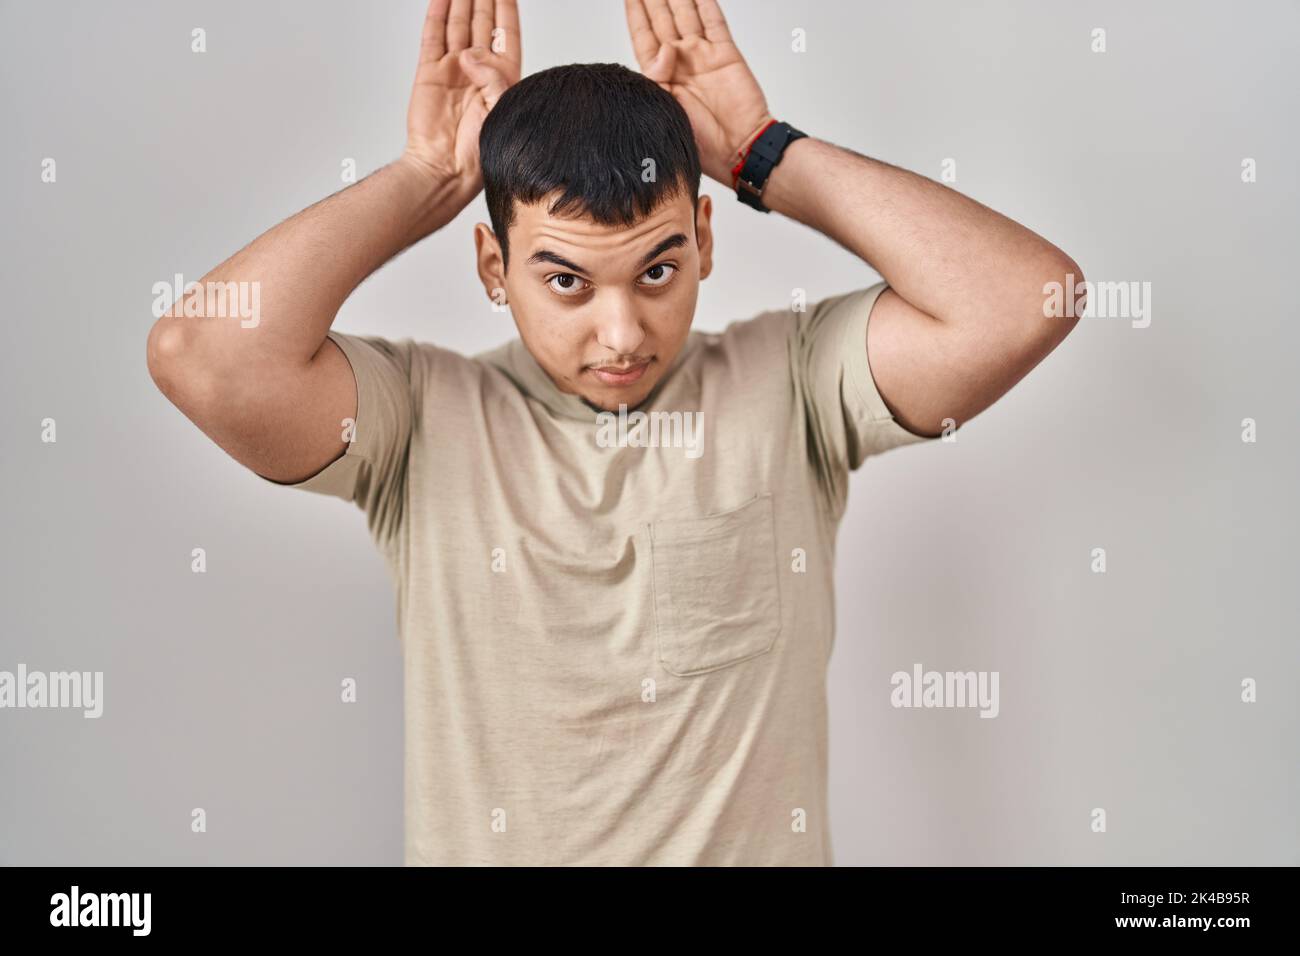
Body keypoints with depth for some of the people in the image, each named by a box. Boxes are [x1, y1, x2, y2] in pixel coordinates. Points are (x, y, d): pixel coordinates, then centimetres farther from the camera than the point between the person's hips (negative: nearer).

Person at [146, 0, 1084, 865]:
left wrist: (761, 150, -9)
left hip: (759, 841, 1)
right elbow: (204, 354, -19)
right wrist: (428, 179, -9)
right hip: (486, 843, 0)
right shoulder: (424, 416, -4)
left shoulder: (786, 383, -3)